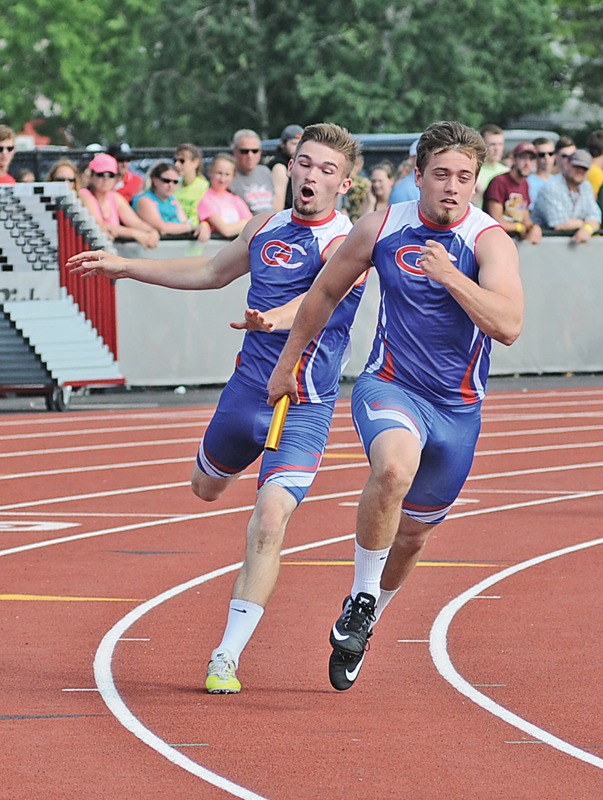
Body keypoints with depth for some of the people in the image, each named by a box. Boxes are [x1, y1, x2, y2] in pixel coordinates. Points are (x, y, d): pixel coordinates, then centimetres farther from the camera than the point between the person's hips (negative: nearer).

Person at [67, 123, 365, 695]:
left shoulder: (346, 244, -16)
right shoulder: (265, 229, 5)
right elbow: (212, 272, 23)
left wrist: (277, 317, -58)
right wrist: (125, 267, 24)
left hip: (303, 408, -7)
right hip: (245, 389, 7)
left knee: (268, 525, -20)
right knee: (206, 487, 28)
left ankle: (226, 657, -13)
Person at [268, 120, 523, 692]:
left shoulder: (490, 241, -11)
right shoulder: (382, 228, -4)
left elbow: (507, 326, -25)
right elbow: (325, 293, 12)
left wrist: (450, 275, -33)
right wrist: (286, 362, 18)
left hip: (458, 409, 1)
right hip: (389, 387, -1)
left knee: (412, 534, 15)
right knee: (394, 468, -35)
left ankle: (361, 624, 43)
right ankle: (360, 598, -18)